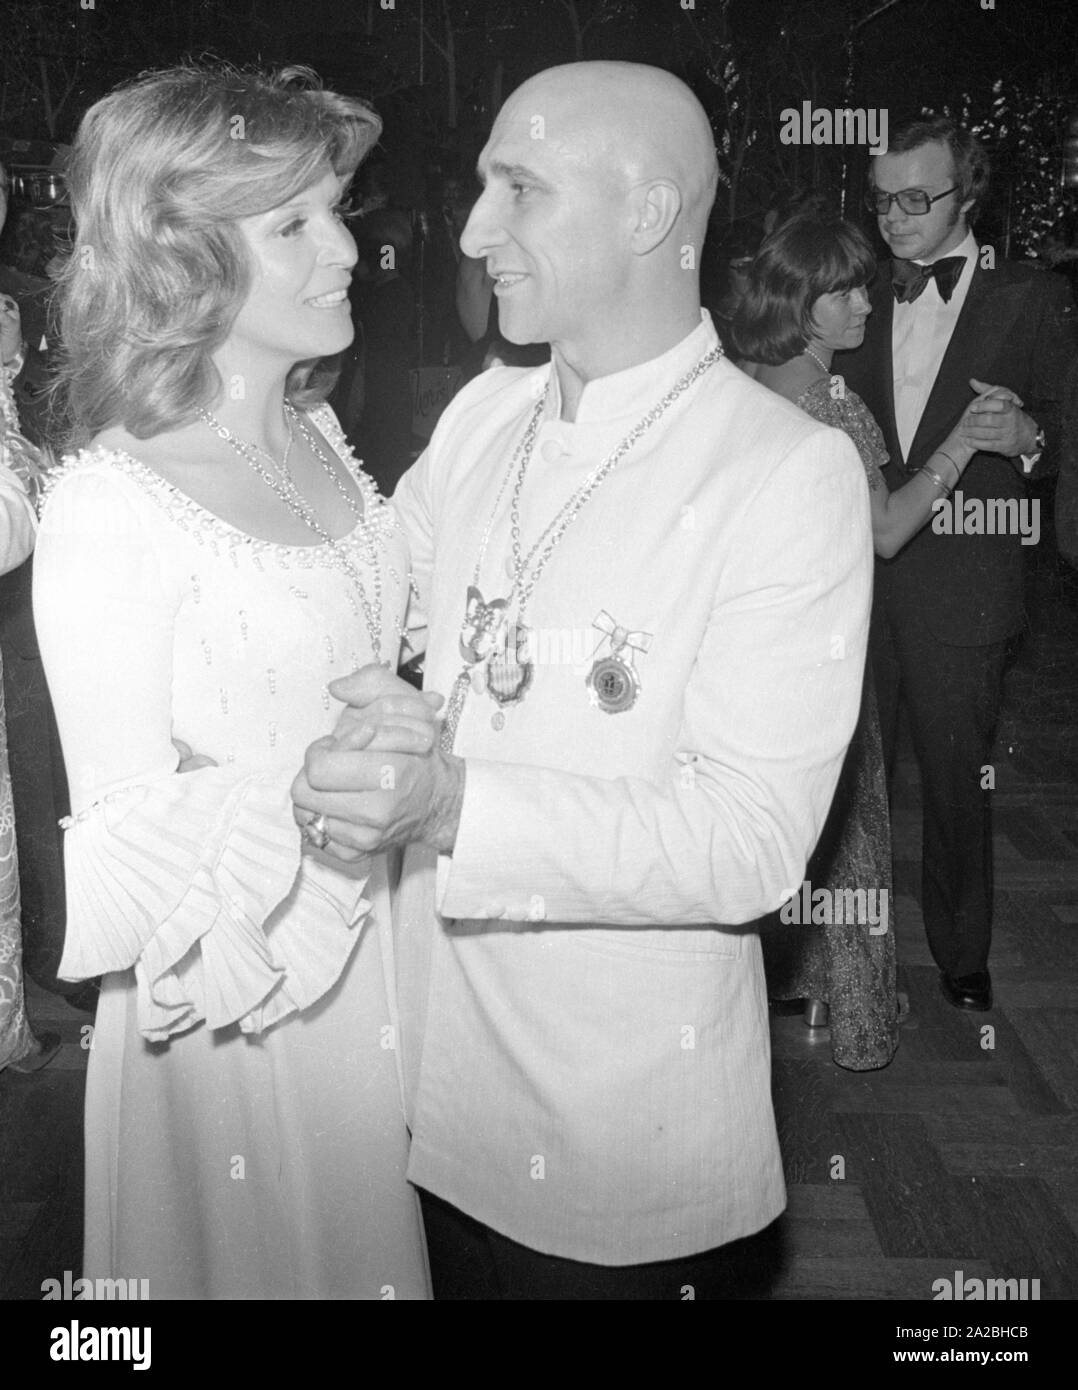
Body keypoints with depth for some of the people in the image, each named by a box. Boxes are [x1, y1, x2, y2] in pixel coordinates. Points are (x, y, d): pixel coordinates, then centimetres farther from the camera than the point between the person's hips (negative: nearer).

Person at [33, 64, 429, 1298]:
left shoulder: (315, 434, 1)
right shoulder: (106, 508, -22)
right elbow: (129, 826, -18)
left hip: (383, 935, 6)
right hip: (238, 987, -6)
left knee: (380, 1222, 24)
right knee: (270, 1246, 17)